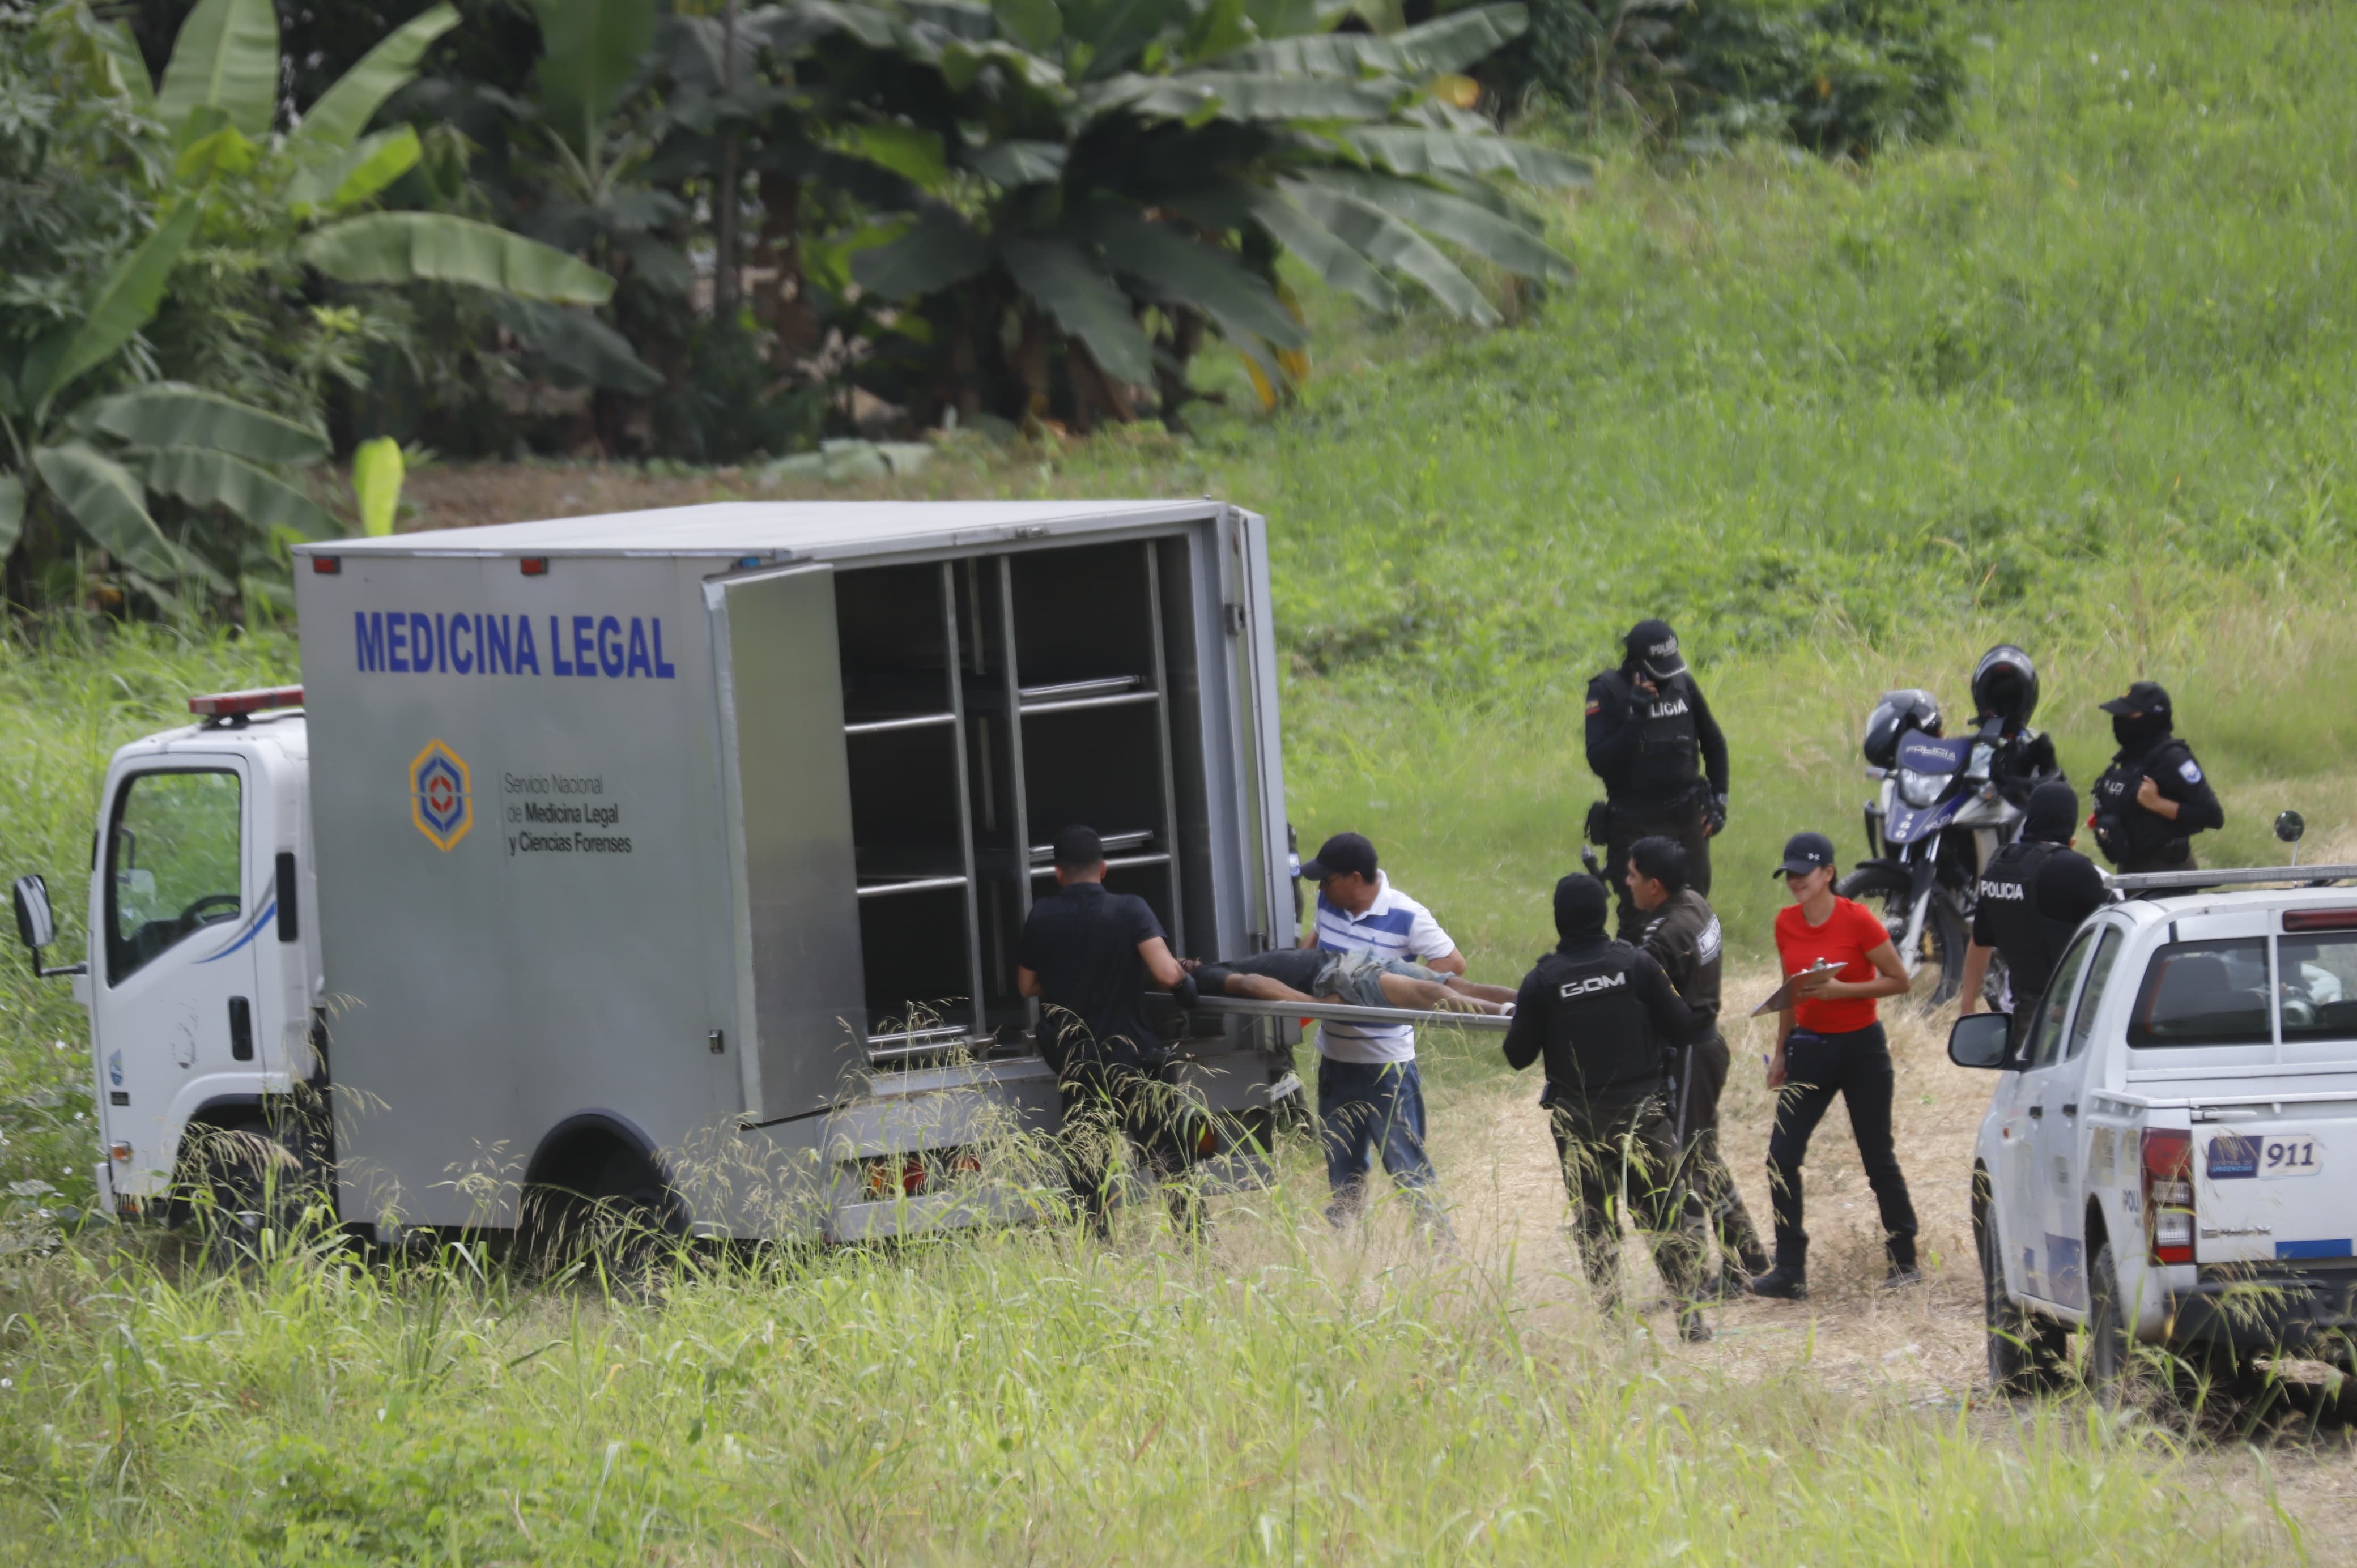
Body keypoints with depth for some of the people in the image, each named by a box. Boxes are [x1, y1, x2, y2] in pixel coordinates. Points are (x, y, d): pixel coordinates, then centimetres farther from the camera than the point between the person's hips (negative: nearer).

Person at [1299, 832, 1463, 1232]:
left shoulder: (1407, 917, -16)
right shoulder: (1329, 904, 2)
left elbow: (1454, 963, -13)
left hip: (1387, 1063, -6)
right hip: (1336, 1059, 6)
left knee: (1405, 1159, -5)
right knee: (1342, 1164, 17)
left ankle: (1439, 1239, 4)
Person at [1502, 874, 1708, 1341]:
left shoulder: (1542, 981, -8)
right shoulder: (1637, 965, -7)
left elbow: (1518, 1055, -3)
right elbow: (1681, 1028, -3)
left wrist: (1520, 1019, 16)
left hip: (1580, 1122, 0)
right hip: (1642, 1110, 0)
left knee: (1595, 1224, 8)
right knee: (1665, 1216, 6)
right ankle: (1688, 1315, 3)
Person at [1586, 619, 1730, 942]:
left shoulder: (1683, 684, 4)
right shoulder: (1607, 692, -7)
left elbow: (1714, 745, 18)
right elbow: (1599, 761, -16)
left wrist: (1718, 800, 9)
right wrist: (1635, 718, -26)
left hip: (1687, 819, 4)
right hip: (1634, 825, -4)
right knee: (1636, 918, -3)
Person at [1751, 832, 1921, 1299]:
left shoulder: (1857, 920, -13)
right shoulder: (1786, 923, 3)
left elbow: (1898, 981, -11)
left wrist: (1841, 989, -22)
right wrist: (1781, 1051, 13)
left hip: (1860, 1049, -5)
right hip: (1810, 1047, 5)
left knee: (1878, 1157, 3)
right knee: (1781, 1157, -5)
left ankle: (1905, 1260, 17)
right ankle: (1790, 1270, 1)